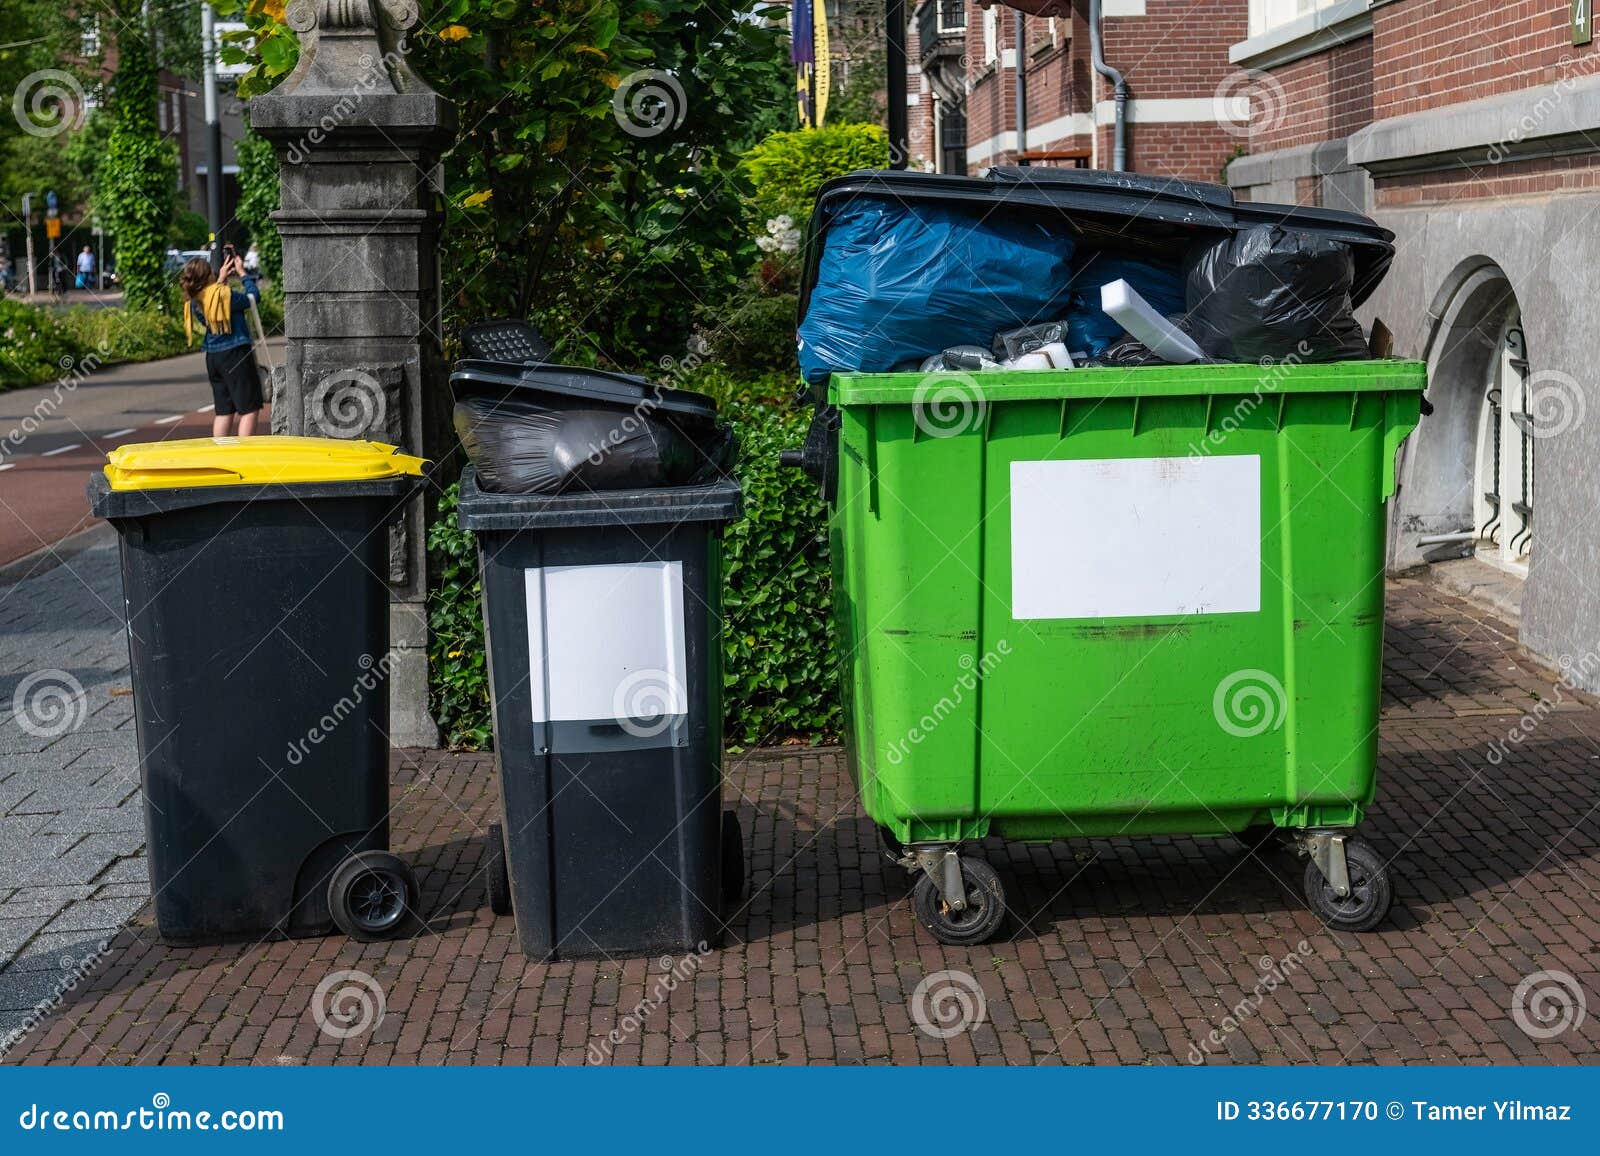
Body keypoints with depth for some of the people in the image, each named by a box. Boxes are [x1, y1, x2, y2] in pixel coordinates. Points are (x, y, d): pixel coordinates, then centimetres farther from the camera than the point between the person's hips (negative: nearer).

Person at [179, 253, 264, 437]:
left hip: (212, 357, 7)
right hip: (235, 353, -7)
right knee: (249, 408, -3)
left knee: (224, 411, 14)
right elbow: (253, 297, -2)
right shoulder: (224, 294, -16)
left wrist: (221, 279, 24)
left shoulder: (194, 301, 3)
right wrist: (242, 273, 9)